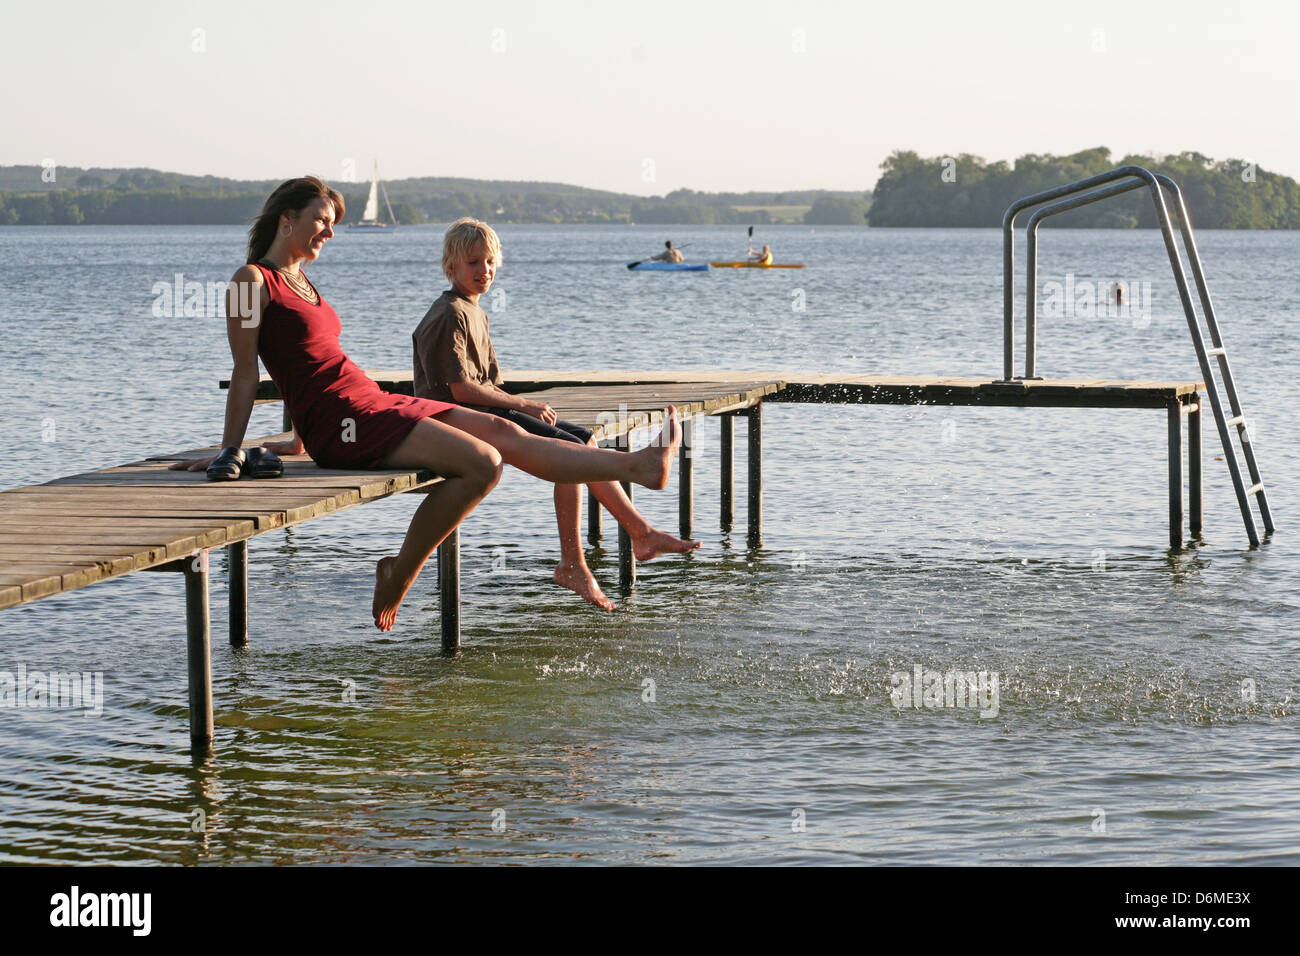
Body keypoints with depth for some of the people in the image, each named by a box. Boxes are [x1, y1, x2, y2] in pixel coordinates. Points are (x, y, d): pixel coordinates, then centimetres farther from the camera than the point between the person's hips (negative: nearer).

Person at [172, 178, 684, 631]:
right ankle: (398, 576, -12)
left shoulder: (298, 278, 22)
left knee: (503, 433, -1)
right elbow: (245, 373, -7)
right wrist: (228, 452, -7)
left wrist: (300, 440, 23)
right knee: (482, 463, -21)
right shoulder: (253, 280, -5)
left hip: (371, 404, 9)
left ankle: (641, 465, -4)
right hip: (340, 422, -9)